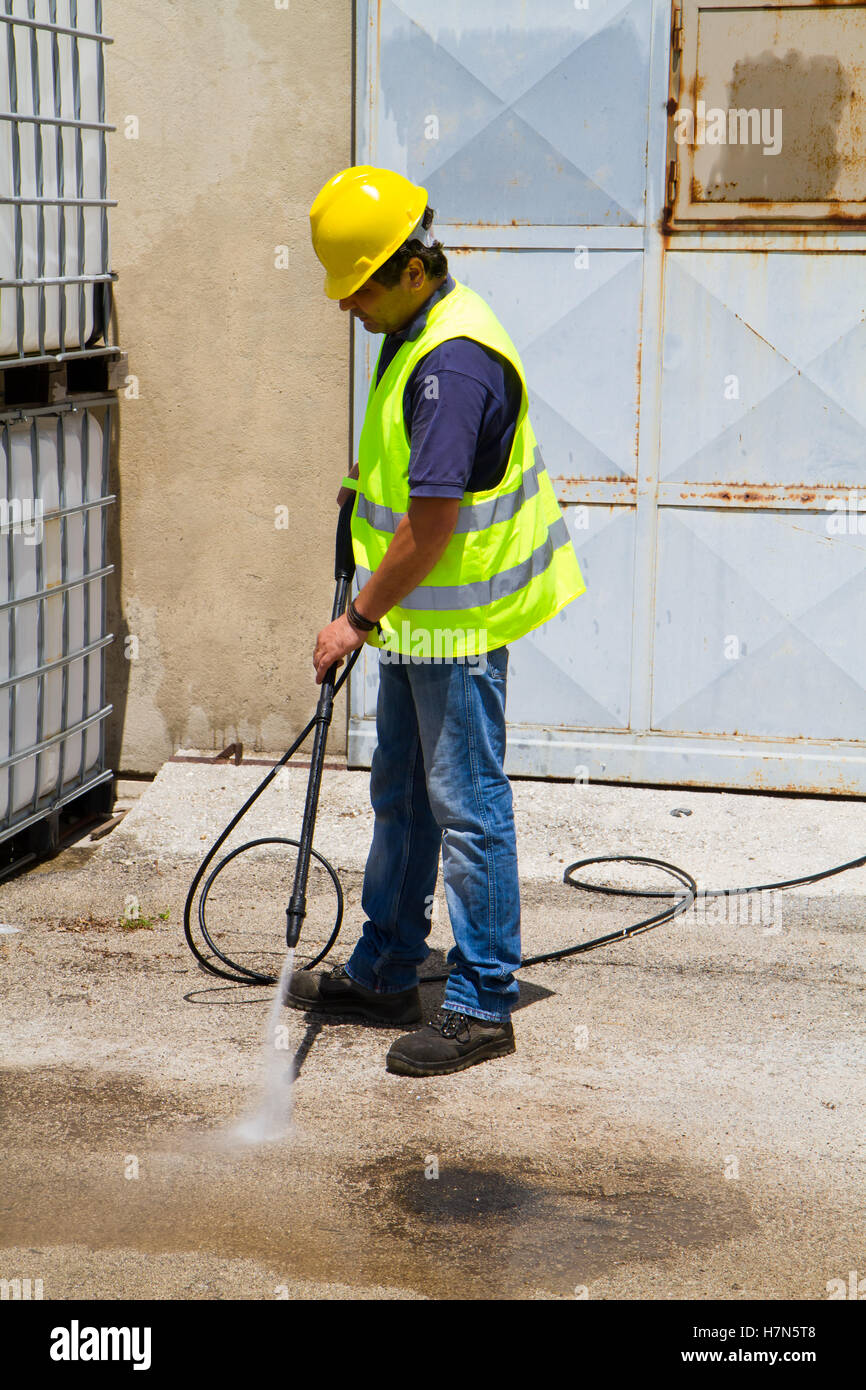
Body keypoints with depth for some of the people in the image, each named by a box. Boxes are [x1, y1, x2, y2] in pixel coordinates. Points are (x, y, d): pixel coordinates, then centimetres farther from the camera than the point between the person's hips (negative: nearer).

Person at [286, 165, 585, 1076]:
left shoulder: (454, 364, -24)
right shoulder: (417, 335, 9)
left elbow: (432, 524, -26)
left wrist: (357, 618, -18)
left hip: (458, 625, -11)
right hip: (418, 619, 11)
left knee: (466, 805, -3)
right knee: (400, 795, 18)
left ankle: (482, 1007, 5)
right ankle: (384, 974, 30)